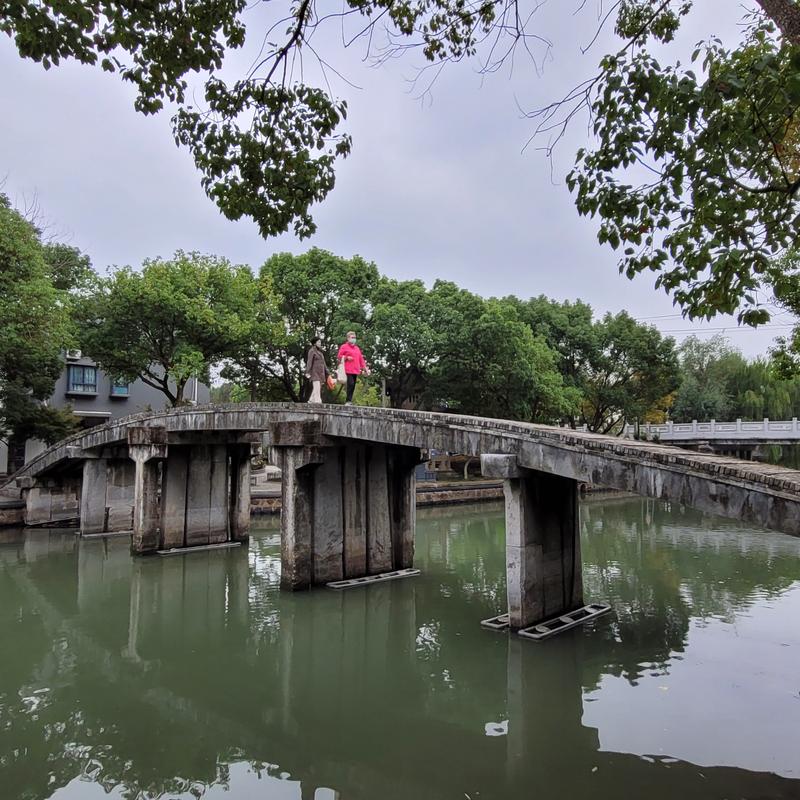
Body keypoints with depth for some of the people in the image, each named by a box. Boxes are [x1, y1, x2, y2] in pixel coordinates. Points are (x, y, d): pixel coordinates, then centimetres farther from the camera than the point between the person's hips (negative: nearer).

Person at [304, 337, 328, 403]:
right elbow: (309, 362, -14)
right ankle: (317, 402, -22)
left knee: (317, 388, 8)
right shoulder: (312, 351, -6)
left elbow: (323, 363, 21)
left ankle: (311, 401, 16)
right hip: (314, 372, -8)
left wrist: (326, 373, 18)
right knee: (316, 388, -16)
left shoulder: (320, 352, 18)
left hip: (320, 373, 8)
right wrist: (307, 372, -22)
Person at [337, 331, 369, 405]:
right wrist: (346, 358, -13)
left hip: (356, 370, 6)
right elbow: (339, 356, 1)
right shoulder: (344, 347, 5)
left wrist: (365, 368, 15)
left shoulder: (357, 348, 23)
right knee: (351, 384, -17)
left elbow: (361, 359, 23)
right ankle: (348, 401, -12)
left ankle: (350, 400, 9)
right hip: (348, 370, -6)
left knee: (353, 385, 4)